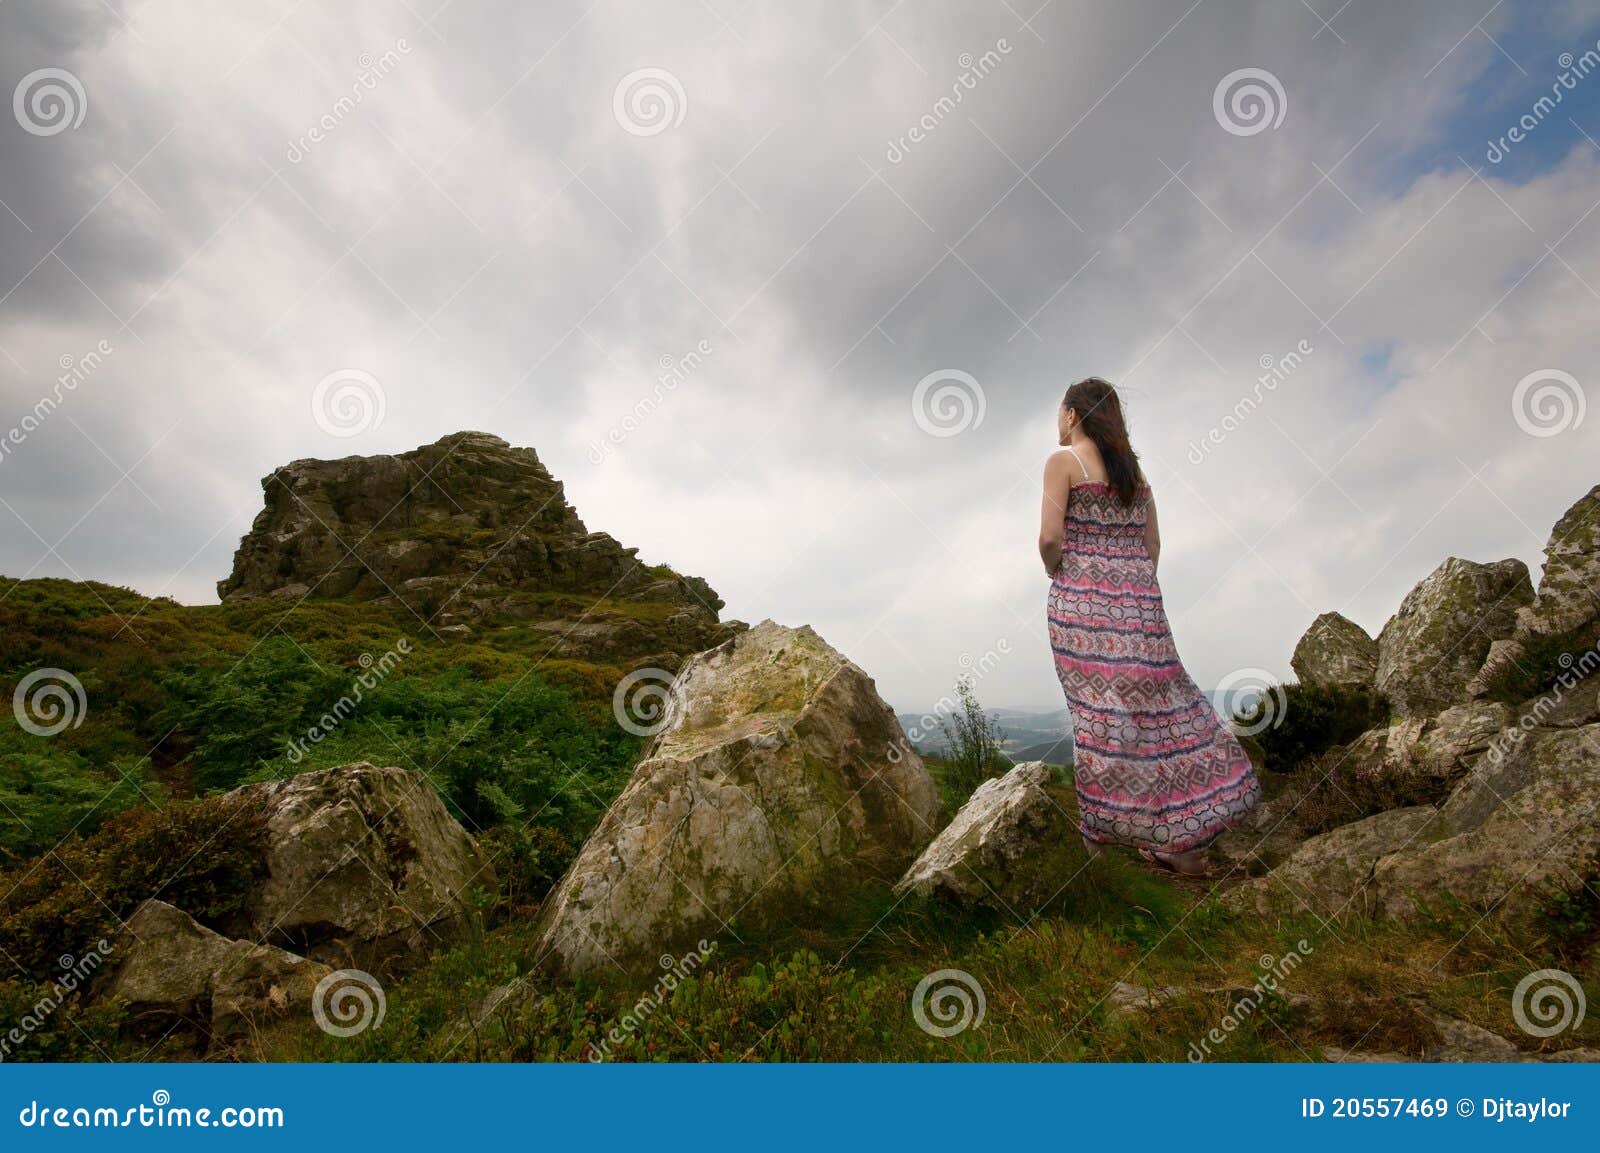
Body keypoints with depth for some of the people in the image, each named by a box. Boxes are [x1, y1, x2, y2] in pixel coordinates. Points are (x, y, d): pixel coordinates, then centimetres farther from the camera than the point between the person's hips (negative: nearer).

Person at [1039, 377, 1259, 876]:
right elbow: (1152, 544, 16)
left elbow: (1050, 538, -13)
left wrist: (1055, 572, 5)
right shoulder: (1132, 466, 17)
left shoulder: (1063, 461, -3)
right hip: (1140, 597, 6)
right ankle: (1185, 839, 14)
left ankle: (1105, 843, 3)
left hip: (1082, 597, -6)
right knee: (1159, 704, 9)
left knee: (1101, 713, -4)